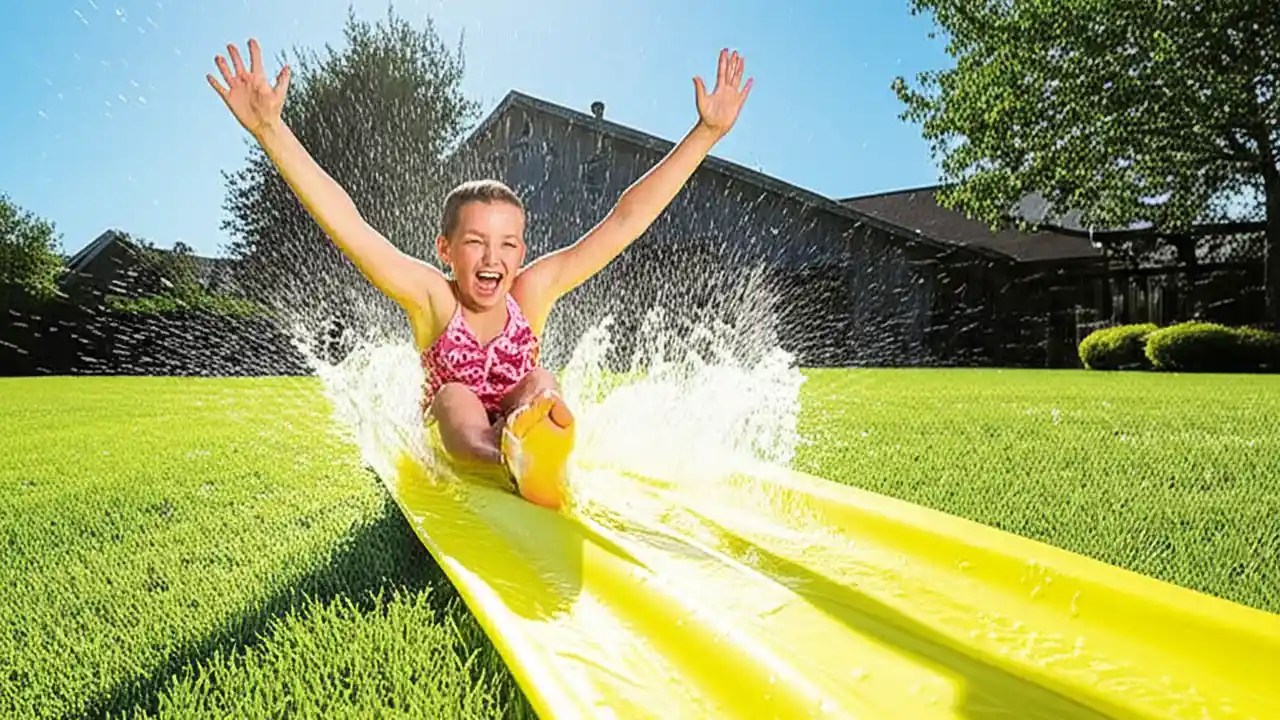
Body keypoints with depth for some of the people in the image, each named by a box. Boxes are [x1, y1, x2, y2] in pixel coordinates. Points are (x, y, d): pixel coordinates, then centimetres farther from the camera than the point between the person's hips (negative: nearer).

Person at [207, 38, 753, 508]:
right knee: (453, 396, -30)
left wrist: (707, 132, -20)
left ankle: (536, 442, -61)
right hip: (451, 439, -1)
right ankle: (509, 457, -64)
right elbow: (344, 223, -28)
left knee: (538, 382, -26)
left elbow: (626, 220, -18)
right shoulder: (431, 297, -17)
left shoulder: (532, 291, -14)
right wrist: (269, 129, -38)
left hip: (515, 421, 1)